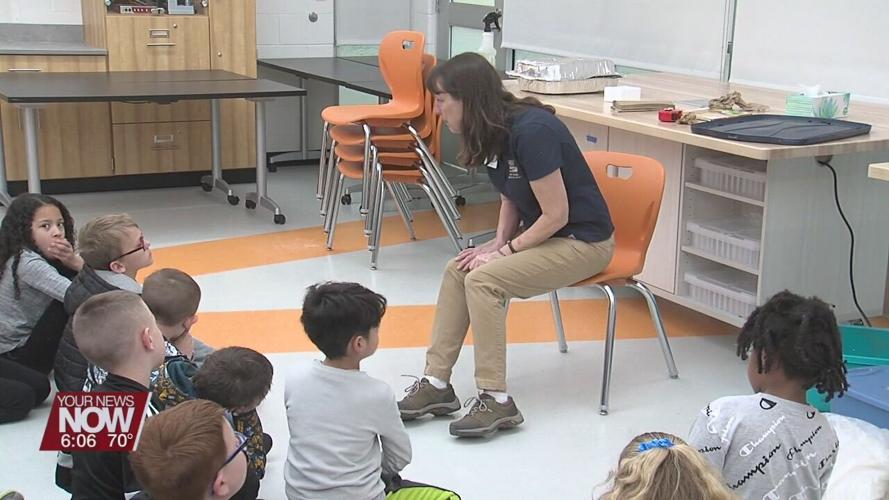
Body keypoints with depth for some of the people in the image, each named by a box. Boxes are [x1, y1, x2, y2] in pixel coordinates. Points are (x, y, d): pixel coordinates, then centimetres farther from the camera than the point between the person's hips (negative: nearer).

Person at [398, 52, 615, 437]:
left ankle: (496, 401, -15)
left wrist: (505, 250, -16)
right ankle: (436, 384, 0)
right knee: (457, 269, -4)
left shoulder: (531, 131, -26)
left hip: (583, 242, -9)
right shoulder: (493, 133, 1)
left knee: (483, 279, -23)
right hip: (541, 233, 9)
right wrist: (499, 241, -2)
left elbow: (556, 214, -23)